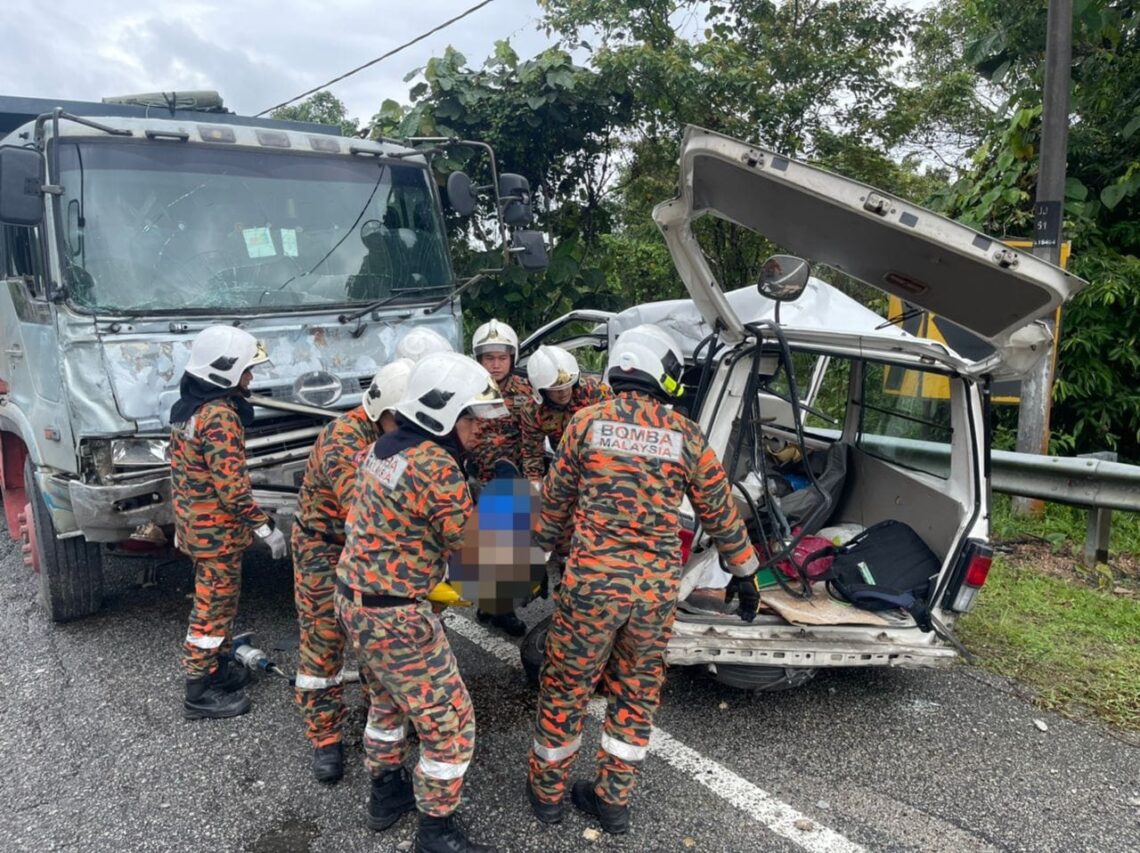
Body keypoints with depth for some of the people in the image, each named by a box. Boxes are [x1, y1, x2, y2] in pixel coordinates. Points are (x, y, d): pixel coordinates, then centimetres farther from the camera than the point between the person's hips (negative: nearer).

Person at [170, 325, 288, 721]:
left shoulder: (188, 406, 8)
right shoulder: (220, 416, -23)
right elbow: (232, 486, -26)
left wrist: (182, 522, 24)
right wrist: (266, 527, -20)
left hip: (193, 521, 10)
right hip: (216, 530, -10)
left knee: (214, 600, 22)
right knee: (214, 606, 2)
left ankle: (218, 668, 36)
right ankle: (201, 692, 13)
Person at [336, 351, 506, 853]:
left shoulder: (386, 446, 5)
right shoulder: (436, 467, -24)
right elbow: (471, 550, -16)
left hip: (354, 599, 10)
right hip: (393, 615, -10)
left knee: (390, 697, 29)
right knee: (449, 720, 5)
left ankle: (386, 792, 47)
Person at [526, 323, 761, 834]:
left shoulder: (587, 421, 0)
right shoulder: (685, 435, 2)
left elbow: (555, 500, 9)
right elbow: (719, 513, 9)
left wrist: (536, 554, 24)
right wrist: (745, 572, 22)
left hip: (591, 579, -1)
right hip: (657, 587, 2)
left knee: (566, 686, 15)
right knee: (637, 691, 19)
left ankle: (546, 791, 33)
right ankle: (613, 800, 31)